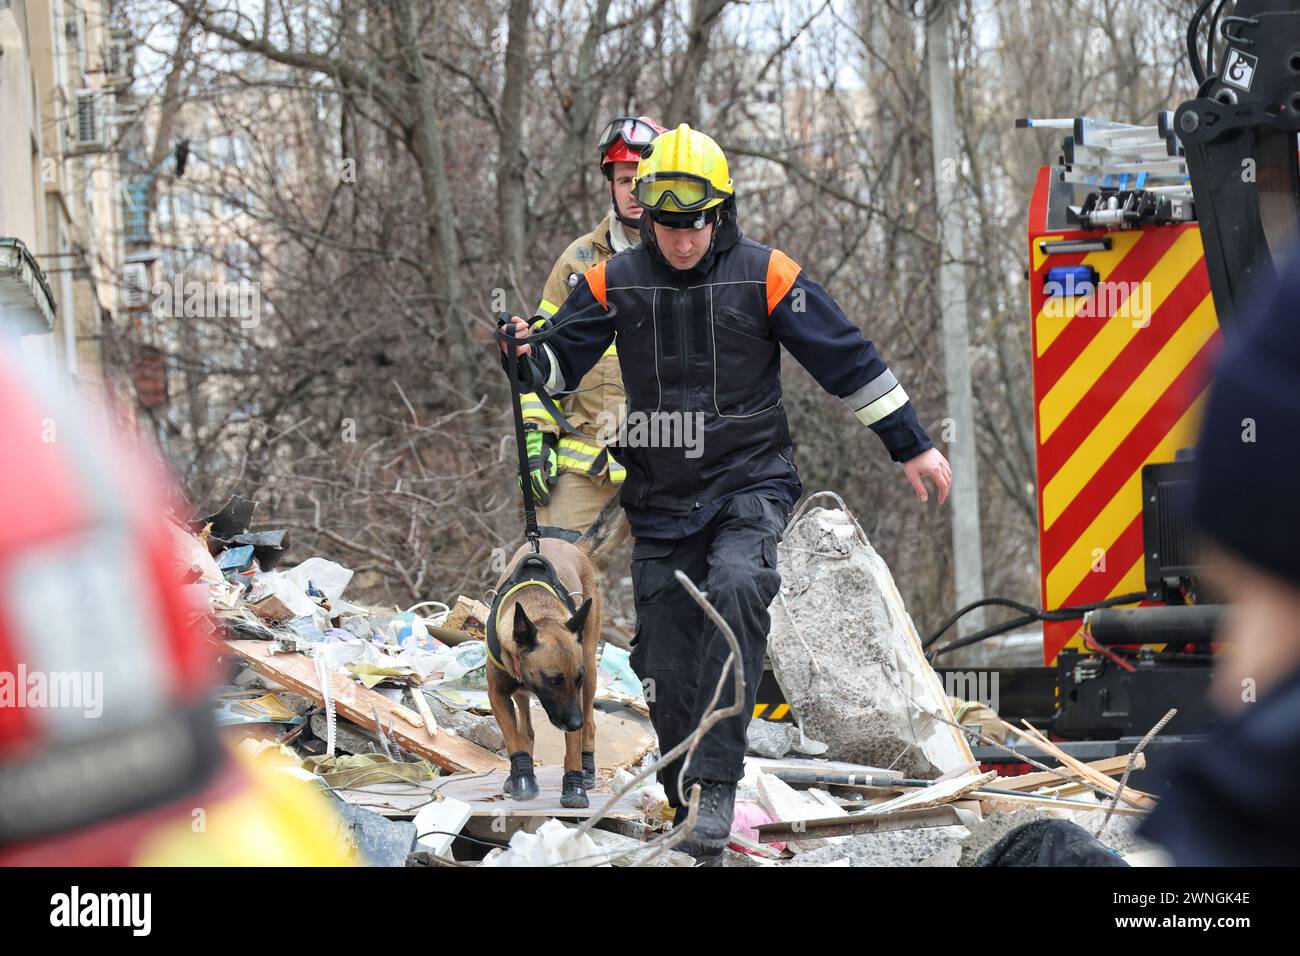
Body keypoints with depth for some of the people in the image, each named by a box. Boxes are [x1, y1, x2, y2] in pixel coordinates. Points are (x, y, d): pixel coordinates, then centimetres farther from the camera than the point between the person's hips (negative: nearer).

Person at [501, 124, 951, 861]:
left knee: (737, 588, -32)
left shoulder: (765, 276, -5)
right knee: (668, 674, 2)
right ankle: (692, 817, 18)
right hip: (662, 498, 3)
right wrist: (528, 355, -20)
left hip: (750, 483, -3)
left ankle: (717, 783, -33)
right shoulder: (614, 283, 1)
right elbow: (561, 363, 5)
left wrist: (912, 445, 3)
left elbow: (847, 358, 0)